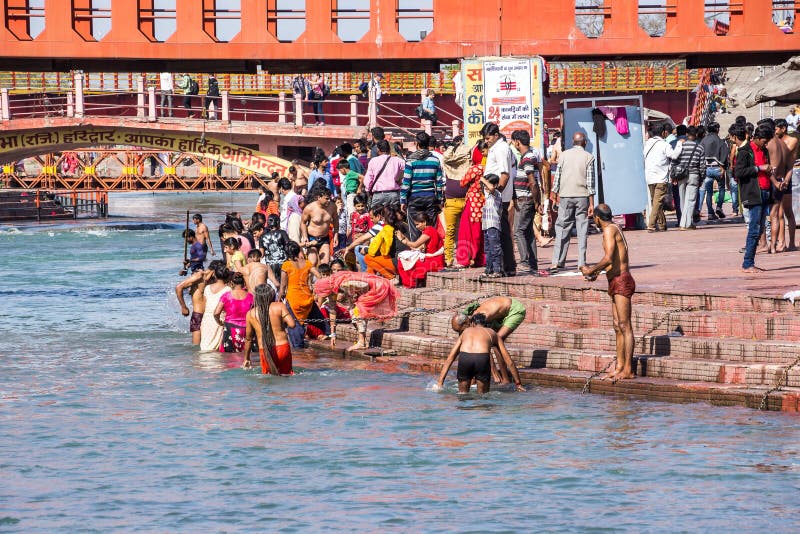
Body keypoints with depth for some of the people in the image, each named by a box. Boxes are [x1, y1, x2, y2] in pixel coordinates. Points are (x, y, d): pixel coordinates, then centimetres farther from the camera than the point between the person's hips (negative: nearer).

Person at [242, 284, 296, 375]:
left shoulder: (250, 314, 5)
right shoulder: (279, 306, -2)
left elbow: (248, 339, 13)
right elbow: (292, 324, -9)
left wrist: (246, 359, 24)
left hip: (264, 351, 1)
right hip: (282, 347, -1)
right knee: (287, 374, 10)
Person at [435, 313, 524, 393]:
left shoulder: (466, 331, 36)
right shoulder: (492, 333, 34)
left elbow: (449, 360, 33)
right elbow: (509, 362, 33)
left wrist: (440, 383, 34)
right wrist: (518, 384, 38)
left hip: (464, 357, 1)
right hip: (482, 358, -1)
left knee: (462, 394, 18)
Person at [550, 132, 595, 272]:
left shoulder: (564, 155, 4)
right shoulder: (588, 157, -1)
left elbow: (557, 177, 6)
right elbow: (590, 182, -4)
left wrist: (554, 195, 16)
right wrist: (591, 204, -3)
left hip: (565, 197, 1)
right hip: (582, 197, -1)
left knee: (562, 229, 4)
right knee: (582, 230, 3)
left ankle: (557, 262, -2)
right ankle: (581, 263, 0)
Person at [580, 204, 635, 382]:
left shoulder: (609, 230, -12)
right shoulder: (615, 229, 18)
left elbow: (608, 259, -22)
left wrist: (592, 270, -10)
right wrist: (597, 272, 25)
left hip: (621, 281, -10)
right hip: (616, 282, 10)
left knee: (624, 326, -10)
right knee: (618, 327, 11)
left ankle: (628, 369, -12)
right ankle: (620, 366, 13)